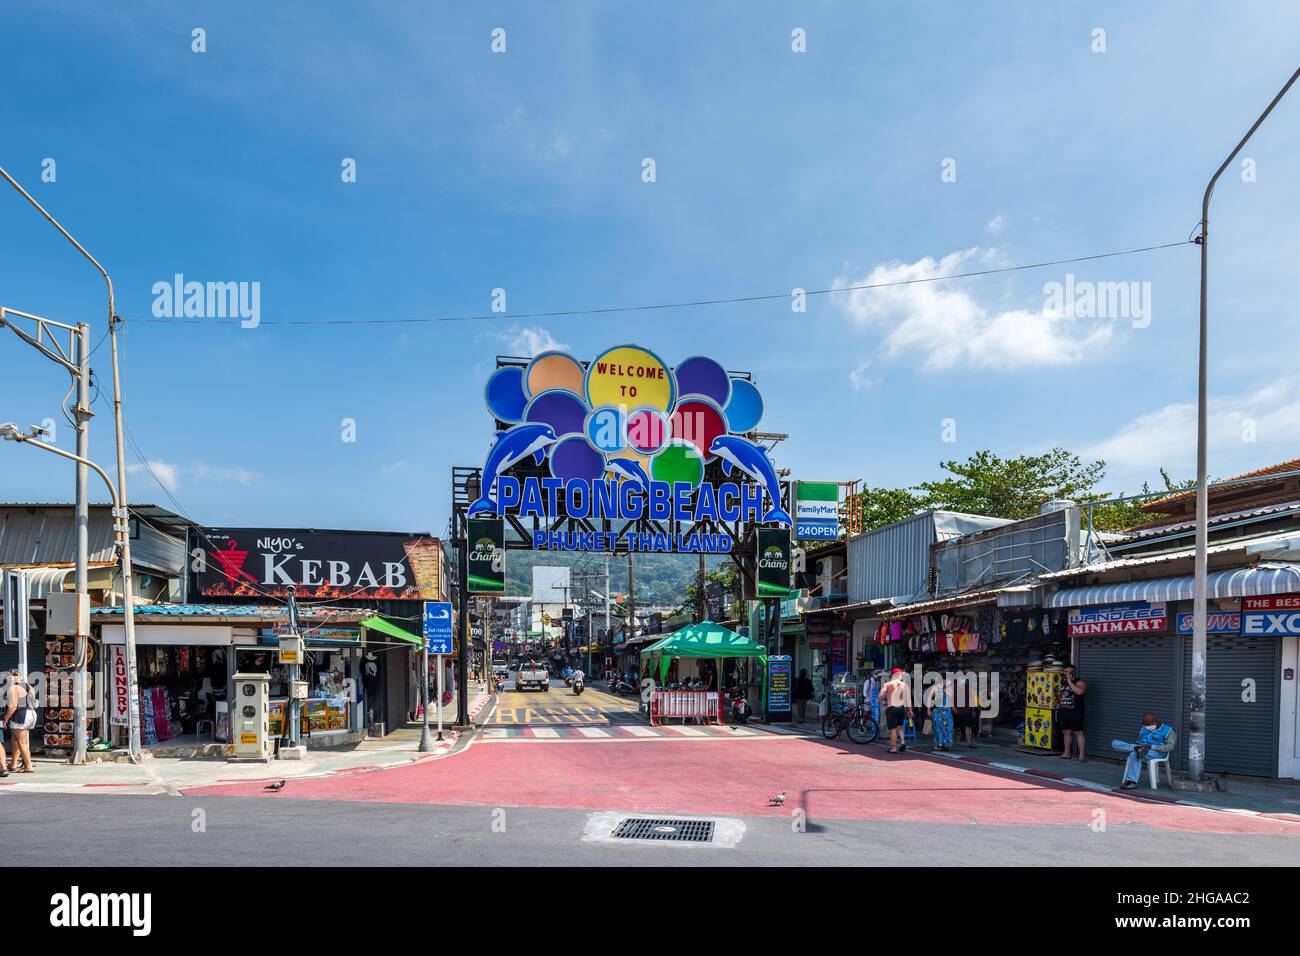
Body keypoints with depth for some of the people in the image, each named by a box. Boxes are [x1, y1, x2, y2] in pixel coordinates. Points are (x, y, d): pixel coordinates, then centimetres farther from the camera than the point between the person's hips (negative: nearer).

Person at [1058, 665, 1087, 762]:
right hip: (1063, 711, 8)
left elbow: (1079, 692, -27)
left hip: (1075, 712, -8)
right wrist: (1059, 706, 17)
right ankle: (1067, 753, 19)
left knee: (1078, 733, -7)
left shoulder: (1080, 682, -7)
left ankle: (1082, 755, -7)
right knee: (1066, 732, 12)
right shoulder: (1064, 683, 17)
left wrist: (1070, 681, -20)